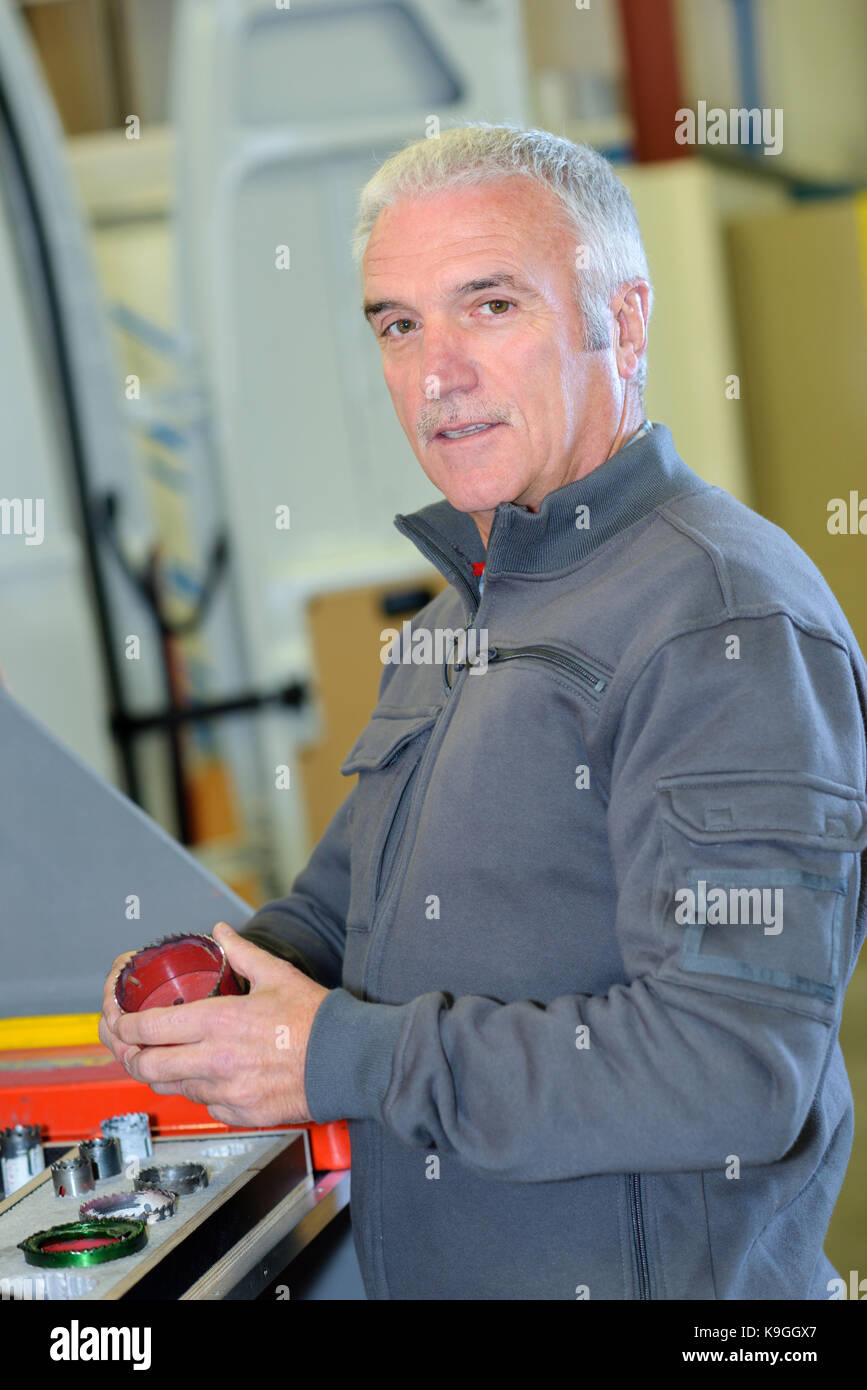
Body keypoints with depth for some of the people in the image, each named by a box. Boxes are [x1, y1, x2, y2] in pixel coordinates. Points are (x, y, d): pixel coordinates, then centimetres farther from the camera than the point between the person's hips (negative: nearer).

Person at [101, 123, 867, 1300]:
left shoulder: (731, 622, -21)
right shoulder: (463, 609, 9)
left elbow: (736, 1062, -28)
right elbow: (351, 889, 20)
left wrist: (343, 1062, -24)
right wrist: (235, 969, -2)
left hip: (645, 1276, -8)